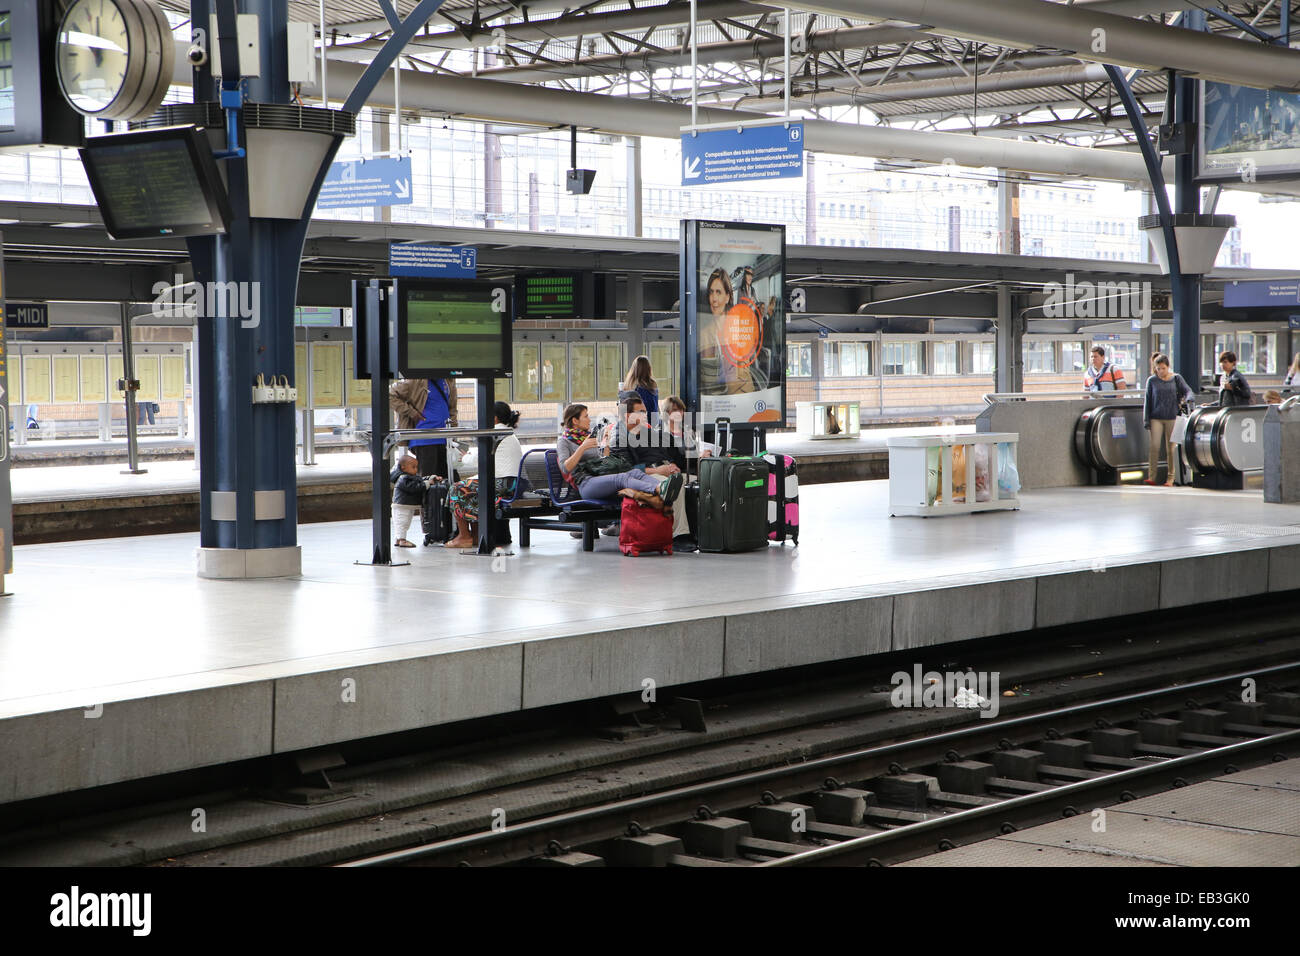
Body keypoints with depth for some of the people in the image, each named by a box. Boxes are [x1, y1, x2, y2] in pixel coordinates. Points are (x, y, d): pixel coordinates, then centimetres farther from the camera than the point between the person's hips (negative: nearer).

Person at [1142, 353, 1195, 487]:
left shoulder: (1176, 378, 5)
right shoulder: (1152, 381, 5)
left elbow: (1188, 391, 0)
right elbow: (1148, 401, 7)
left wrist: (1188, 399, -24)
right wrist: (1146, 420, 3)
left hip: (1172, 418, 0)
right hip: (1156, 418, 0)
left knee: (1171, 448, 2)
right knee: (1154, 446, -10)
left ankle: (1170, 477, 9)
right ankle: (1151, 477, -6)